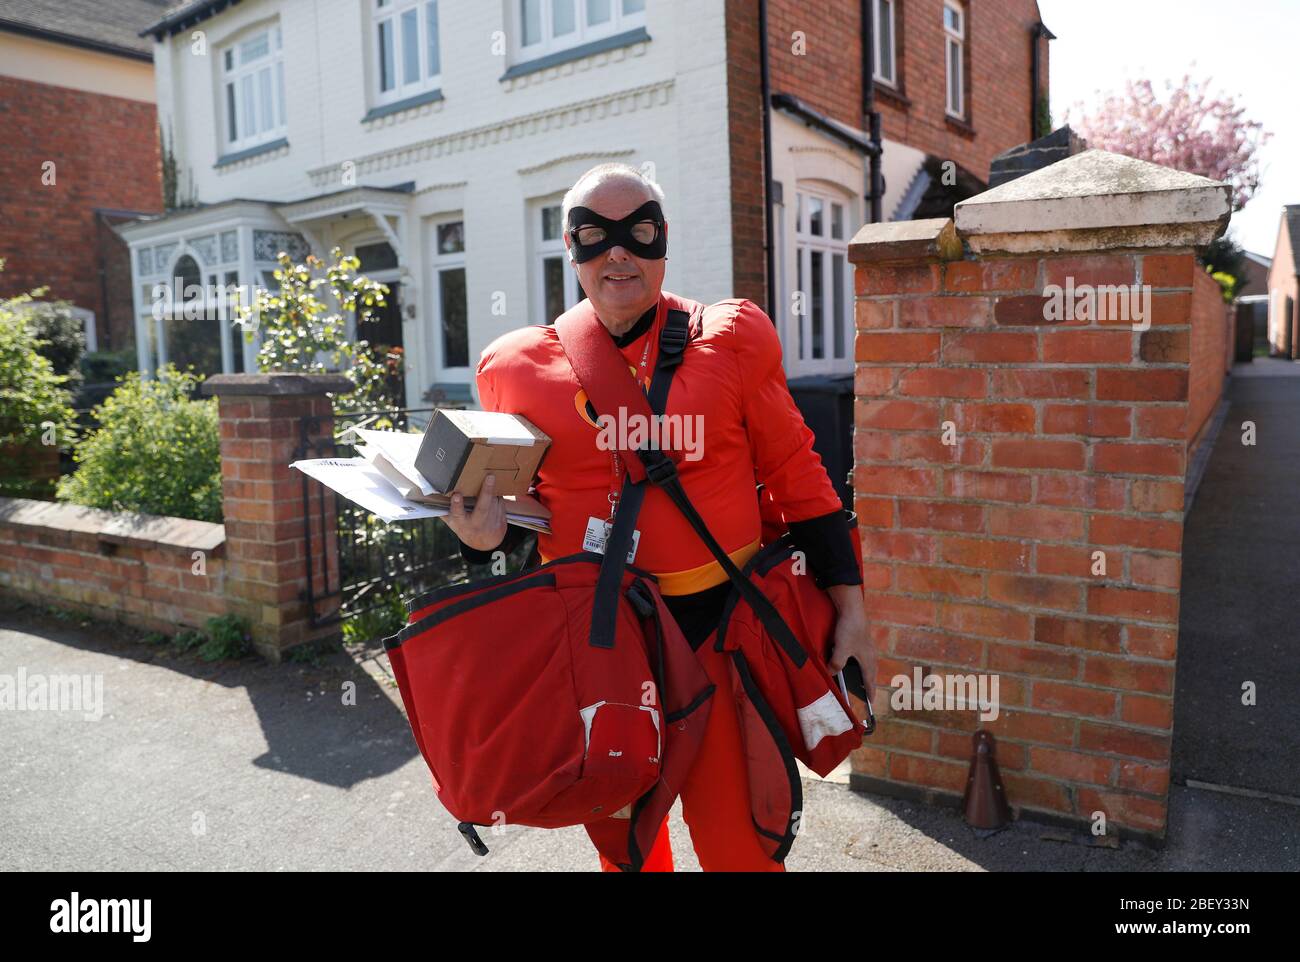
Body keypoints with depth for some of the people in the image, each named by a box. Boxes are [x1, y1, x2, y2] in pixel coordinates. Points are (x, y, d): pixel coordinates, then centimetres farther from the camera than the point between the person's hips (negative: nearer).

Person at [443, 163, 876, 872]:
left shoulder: (729, 340, -2)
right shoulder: (519, 366, 2)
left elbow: (796, 477, 1)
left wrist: (849, 608, -1)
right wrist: (487, 533, -11)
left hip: (714, 625, -2)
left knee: (734, 839, 2)